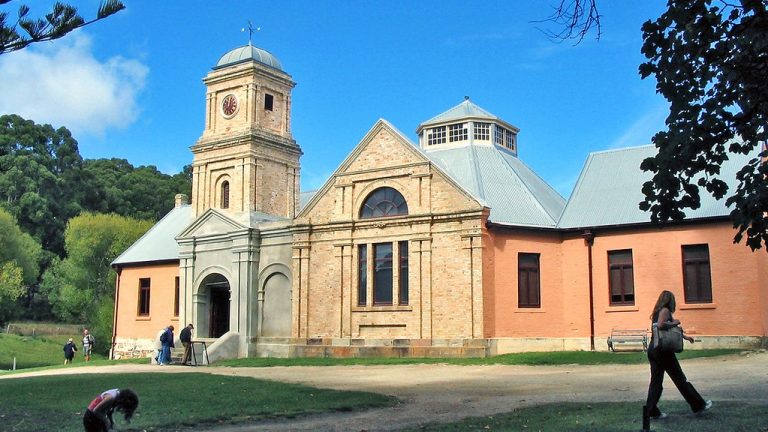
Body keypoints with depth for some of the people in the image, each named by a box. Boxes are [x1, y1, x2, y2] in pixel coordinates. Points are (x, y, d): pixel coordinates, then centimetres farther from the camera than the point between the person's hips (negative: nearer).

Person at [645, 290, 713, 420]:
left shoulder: (657, 312, 19)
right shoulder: (665, 311, -8)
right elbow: (661, 325, -27)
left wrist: (685, 336, 39)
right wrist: (674, 323, -11)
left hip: (653, 349, 8)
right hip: (663, 350, -8)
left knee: (656, 381, 8)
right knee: (680, 379, 3)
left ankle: (652, 411, 4)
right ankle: (699, 405, 14)